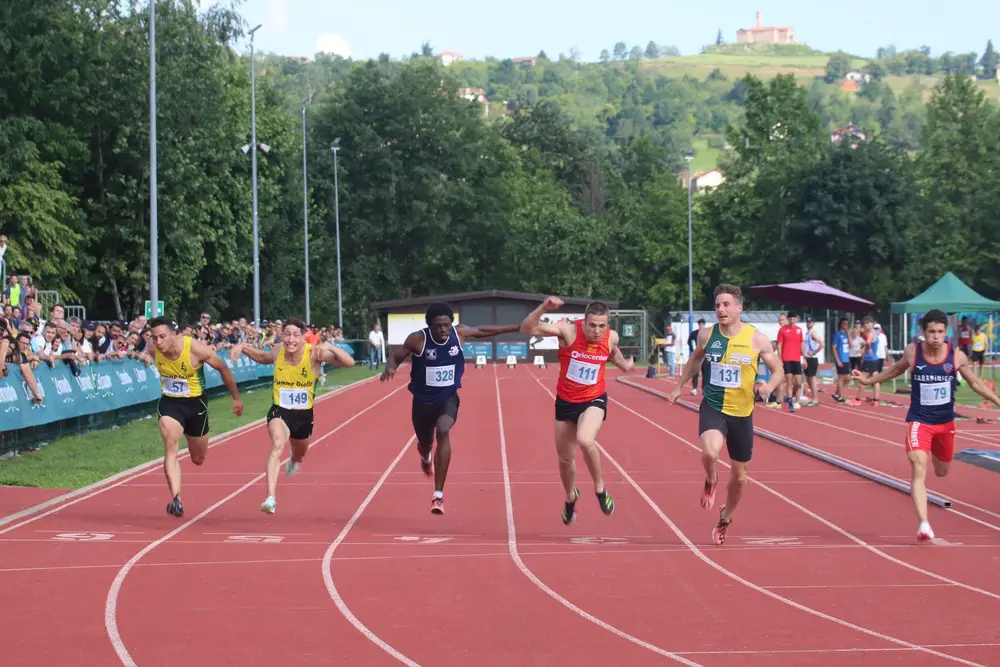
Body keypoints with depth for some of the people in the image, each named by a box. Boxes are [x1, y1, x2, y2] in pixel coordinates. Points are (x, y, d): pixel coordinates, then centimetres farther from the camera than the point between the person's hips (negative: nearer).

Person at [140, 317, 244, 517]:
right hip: (169, 403, 1)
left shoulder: (196, 349, -26)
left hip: (195, 403, -1)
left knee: (198, 459, 16)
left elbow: (223, 368, -8)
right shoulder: (154, 349, -16)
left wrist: (236, 398, 0)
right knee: (170, 448, -26)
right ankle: (176, 499, -32)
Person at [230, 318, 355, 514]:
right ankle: (271, 498, -41)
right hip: (279, 411, -1)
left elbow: (349, 362, -28)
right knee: (277, 444, -32)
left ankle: (294, 461, 70)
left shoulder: (313, 353, -20)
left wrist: (330, 348, -43)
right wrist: (242, 347, -2)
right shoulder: (277, 351, -12)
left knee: (300, 454, 28)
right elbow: (263, 357, 14)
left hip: (304, 414, 1)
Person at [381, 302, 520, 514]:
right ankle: (425, 455, 65)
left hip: (448, 398, 0)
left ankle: (438, 494, -28)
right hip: (423, 400, 0)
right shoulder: (418, 339, -19)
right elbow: (395, 356, -8)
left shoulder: (460, 333, -10)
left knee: (443, 432, -28)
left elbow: (482, 331, 9)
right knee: (425, 443, 18)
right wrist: (390, 368, -32)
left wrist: (515, 328, 15)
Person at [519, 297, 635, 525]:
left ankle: (600, 489, -6)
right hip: (565, 401, 1)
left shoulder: (611, 337, -13)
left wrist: (624, 364, 18)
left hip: (594, 400, -1)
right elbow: (527, 328, -29)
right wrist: (543, 308, -42)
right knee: (565, 458, 14)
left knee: (585, 441, -31)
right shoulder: (568, 330, -22)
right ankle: (570, 497, 46)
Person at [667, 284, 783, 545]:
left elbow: (779, 371, -4)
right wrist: (680, 386, 20)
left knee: (739, 475, 12)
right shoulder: (707, 335, -4)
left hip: (742, 413, 1)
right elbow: (695, 359, 18)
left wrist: (769, 386, -25)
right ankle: (711, 481, 4)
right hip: (712, 408, -1)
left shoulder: (756, 338, -10)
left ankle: (725, 519, 40)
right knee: (710, 452, -32)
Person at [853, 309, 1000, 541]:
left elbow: (976, 383, 5)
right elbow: (896, 369, 11)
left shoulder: (957, 356, -11)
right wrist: (869, 380, 11)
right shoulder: (912, 352, -12)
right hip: (919, 421, -3)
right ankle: (923, 524, -26)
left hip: (945, 422, 3)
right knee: (918, 470, -21)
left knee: (942, 472, 22)